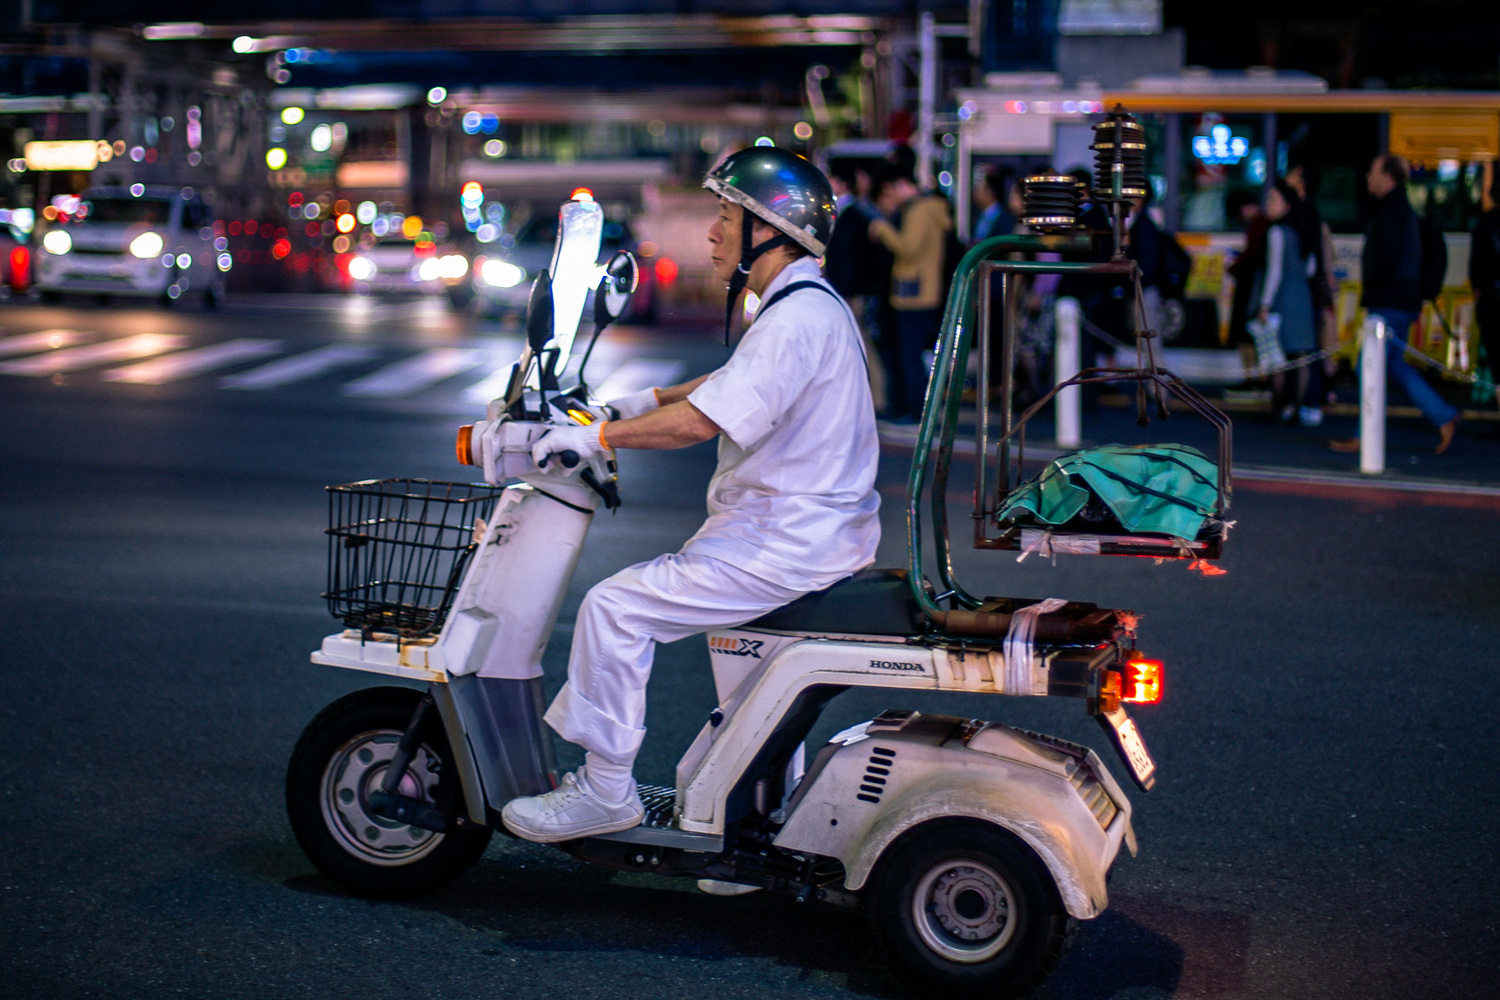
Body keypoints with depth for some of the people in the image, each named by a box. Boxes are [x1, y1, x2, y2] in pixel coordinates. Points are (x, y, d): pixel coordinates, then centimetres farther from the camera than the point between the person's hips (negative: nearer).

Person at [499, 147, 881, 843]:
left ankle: (606, 790, -3)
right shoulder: (811, 304, 14)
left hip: (785, 545, -11)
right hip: (811, 528, 11)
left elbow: (699, 422, -27)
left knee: (615, 607, -11)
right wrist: (639, 403, 25)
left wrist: (593, 437, -19)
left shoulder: (797, 319, -20)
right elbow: (737, 382, 30)